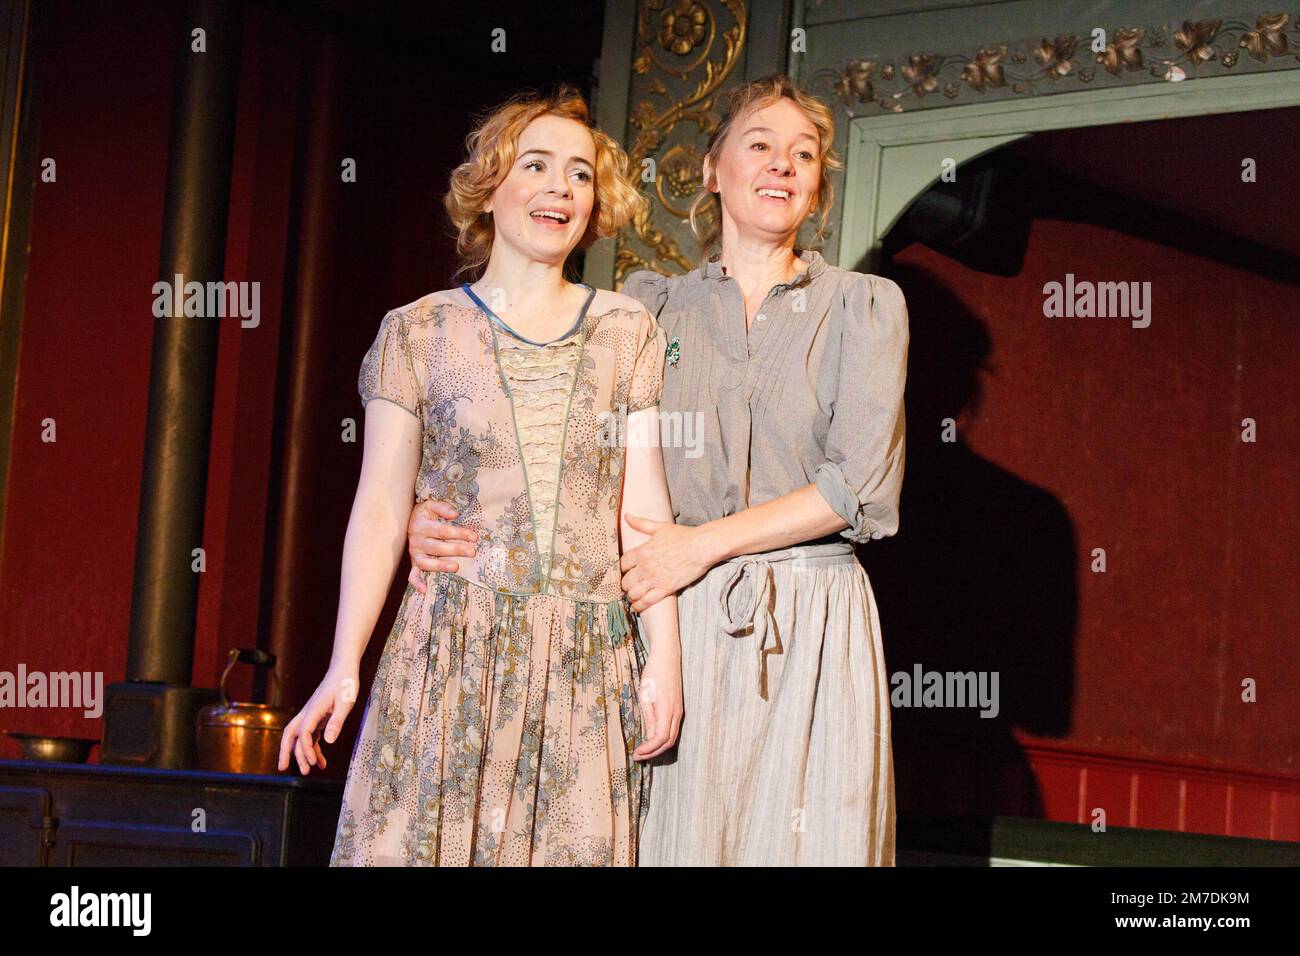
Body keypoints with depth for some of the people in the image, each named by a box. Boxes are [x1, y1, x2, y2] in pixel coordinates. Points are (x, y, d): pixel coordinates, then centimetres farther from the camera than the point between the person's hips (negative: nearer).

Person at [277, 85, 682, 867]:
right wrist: (344, 668, -5)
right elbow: (381, 509, 2)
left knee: (572, 844, -2)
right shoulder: (418, 333, 6)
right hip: (453, 650, -1)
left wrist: (665, 657, -1)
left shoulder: (628, 332, 11)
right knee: (421, 838, -5)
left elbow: (644, 508, 6)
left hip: (588, 656, 1)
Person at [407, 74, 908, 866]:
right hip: (677, 624, 1)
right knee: (677, 840, -4)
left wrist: (702, 543, -10)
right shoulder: (651, 306, 13)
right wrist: (440, 516, -11)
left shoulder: (866, 306, 7)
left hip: (810, 632, -1)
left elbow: (864, 485, -5)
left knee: (810, 841, -6)